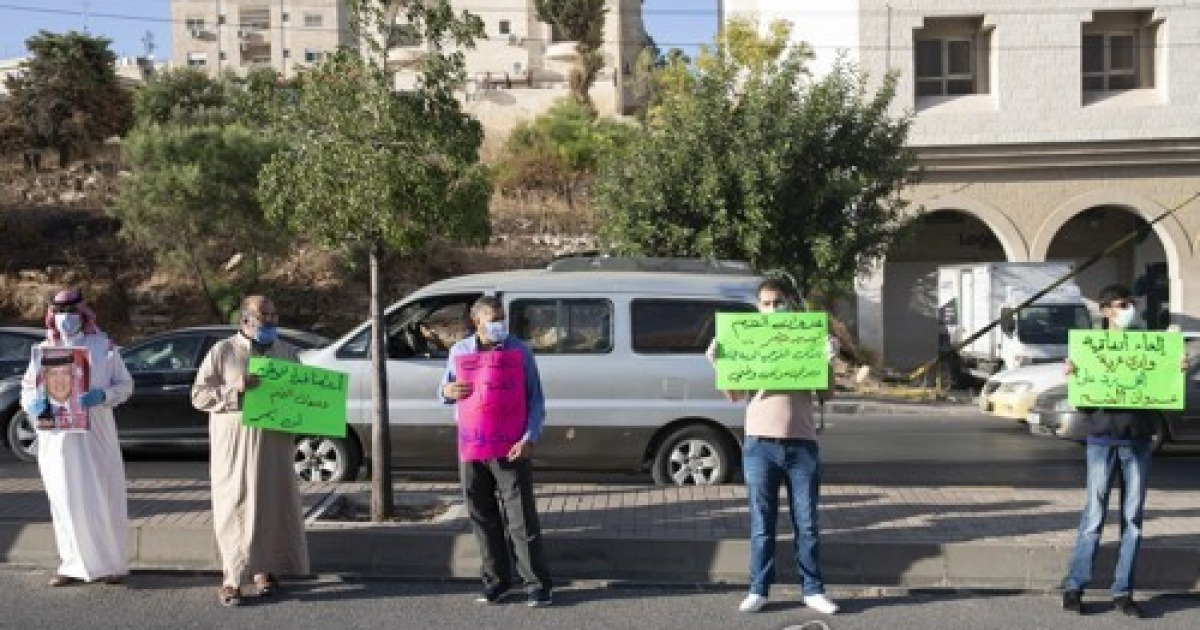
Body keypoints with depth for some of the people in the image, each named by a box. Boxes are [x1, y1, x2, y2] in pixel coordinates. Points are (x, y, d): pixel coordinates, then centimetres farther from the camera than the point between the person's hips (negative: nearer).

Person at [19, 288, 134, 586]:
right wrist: (33, 403, -9)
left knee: (101, 499, 0)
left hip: (95, 436, -3)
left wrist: (102, 396, -17)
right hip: (56, 437, 3)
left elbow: (125, 384, 3)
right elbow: (27, 388, 15)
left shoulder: (103, 346, 3)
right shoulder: (43, 350, 11)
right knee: (66, 501, 5)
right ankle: (74, 564, 16)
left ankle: (112, 564, 10)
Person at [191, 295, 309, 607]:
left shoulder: (287, 352, 12)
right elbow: (198, 395, -2)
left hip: (276, 444, 4)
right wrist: (234, 390, -17)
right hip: (234, 444, -3)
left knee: (274, 506, 7)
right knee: (235, 508, -3)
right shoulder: (223, 351, 1)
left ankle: (264, 570, 21)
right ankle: (232, 579, 2)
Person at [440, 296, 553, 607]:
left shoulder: (519, 351, 0)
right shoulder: (459, 351, 7)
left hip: (510, 448, -3)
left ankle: (537, 583, 7)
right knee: (482, 517, 9)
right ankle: (496, 580, 23)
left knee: (521, 518, -3)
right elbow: (446, 390, 19)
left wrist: (529, 438, -13)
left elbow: (536, 399, 0)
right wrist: (446, 392, -7)